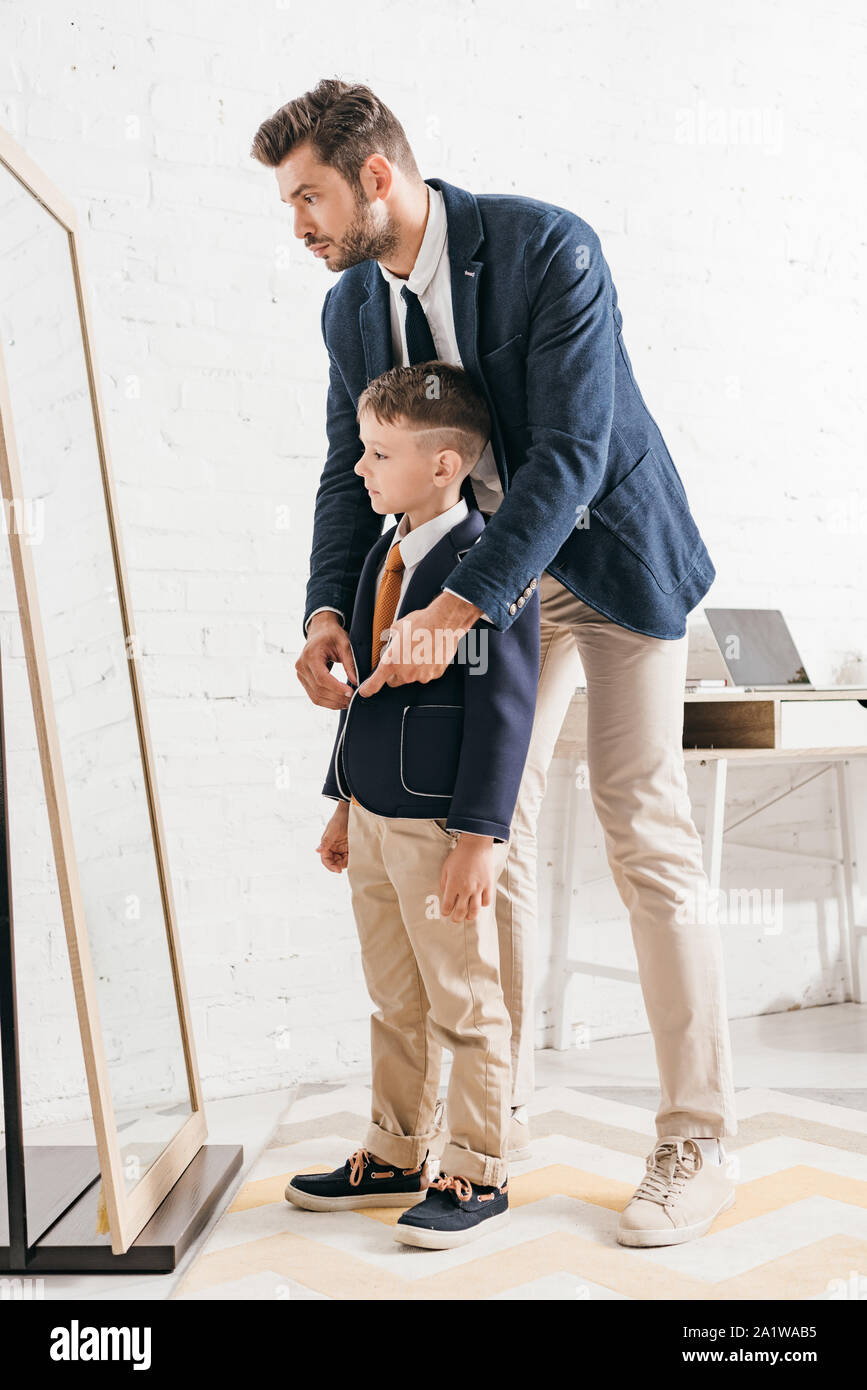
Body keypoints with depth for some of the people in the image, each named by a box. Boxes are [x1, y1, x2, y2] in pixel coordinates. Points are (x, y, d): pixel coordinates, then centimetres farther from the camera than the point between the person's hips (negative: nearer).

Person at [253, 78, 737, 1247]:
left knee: (646, 838, -7)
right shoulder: (351, 310, 0)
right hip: (487, 574, 6)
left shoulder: (547, 246, -20)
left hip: (610, 554, -6)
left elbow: (571, 451, -27)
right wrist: (329, 610, -14)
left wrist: (455, 609, -35)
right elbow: (353, 473, 4)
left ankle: (696, 1147, 4)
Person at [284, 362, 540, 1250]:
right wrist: (345, 802, 19)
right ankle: (393, 1158, 32)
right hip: (374, 818, 8)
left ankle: (476, 1176, 20)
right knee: (395, 1005, 18)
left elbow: (502, 710, -17)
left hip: (443, 827, -8)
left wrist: (479, 837, -19)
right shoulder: (382, 557, 12)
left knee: (464, 1006, 5)